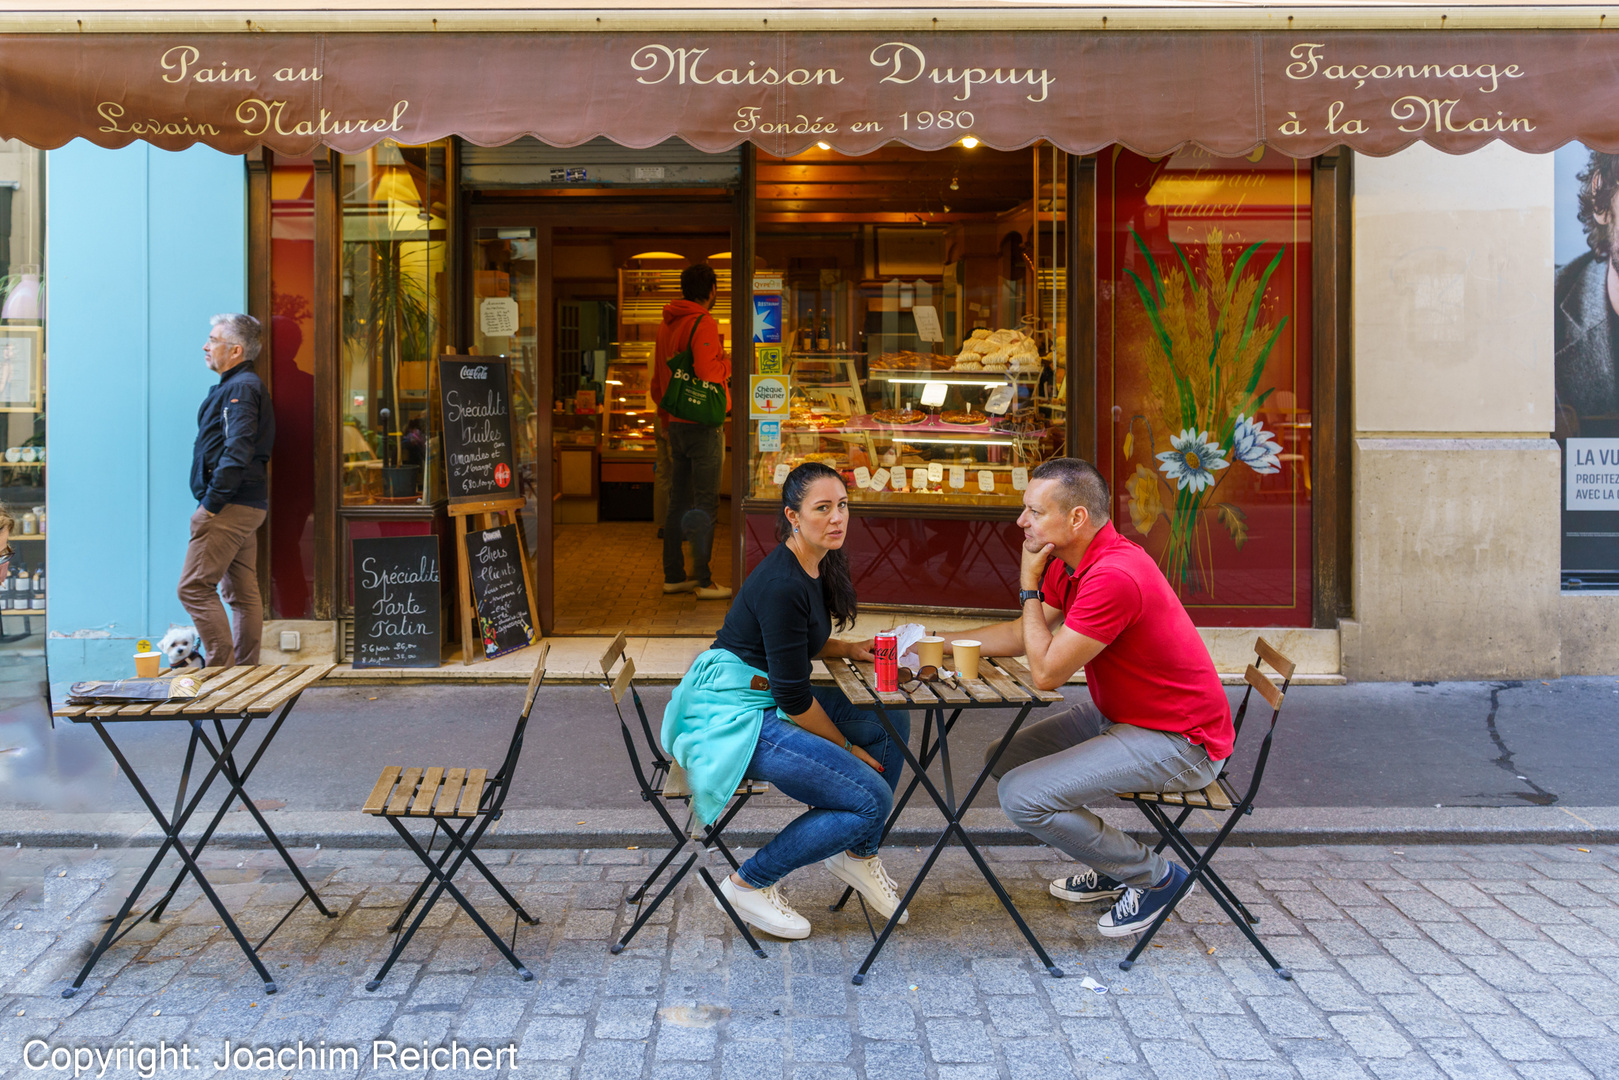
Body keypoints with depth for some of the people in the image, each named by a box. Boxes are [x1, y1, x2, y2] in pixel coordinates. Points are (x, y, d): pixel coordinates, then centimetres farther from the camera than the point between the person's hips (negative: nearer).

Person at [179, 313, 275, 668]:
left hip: (229, 507, -10)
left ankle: (222, 668, -8)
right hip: (247, 506, 10)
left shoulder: (241, 388, -12)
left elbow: (237, 451, -23)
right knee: (244, 593, 10)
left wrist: (212, 501, -21)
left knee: (194, 588, -8)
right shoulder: (237, 386, 20)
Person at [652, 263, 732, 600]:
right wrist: (729, 363, -4)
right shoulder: (703, 324, -13)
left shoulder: (666, 326, 14)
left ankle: (674, 575, 18)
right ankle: (704, 581, -2)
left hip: (676, 424, 8)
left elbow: (657, 382, 19)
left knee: (678, 503, 12)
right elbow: (708, 374, -24)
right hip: (703, 424, -8)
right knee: (705, 505, -4)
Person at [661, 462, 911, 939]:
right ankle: (750, 883, -1)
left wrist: (849, 648, 6)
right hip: (732, 717, -10)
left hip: (765, 701, 10)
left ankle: (857, 853, 19)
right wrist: (847, 749, -8)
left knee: (890, 722, 5)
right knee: (871, 798, -14)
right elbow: (792, 696, -20)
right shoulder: (782, 585, -24)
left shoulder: (818, 566, 6)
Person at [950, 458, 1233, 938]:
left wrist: (1029, 587, -14)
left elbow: (1046, 672, -24)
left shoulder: (1114, 576, -28)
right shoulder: (1068, 564, 4)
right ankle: (1112, 867, 23)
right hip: (1119, 716, 10)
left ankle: (1155, 876, 1)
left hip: (1178, 742, -10)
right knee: (1004, 756, 13)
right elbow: (1022, 635, 16)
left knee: (1022, 796, -19)